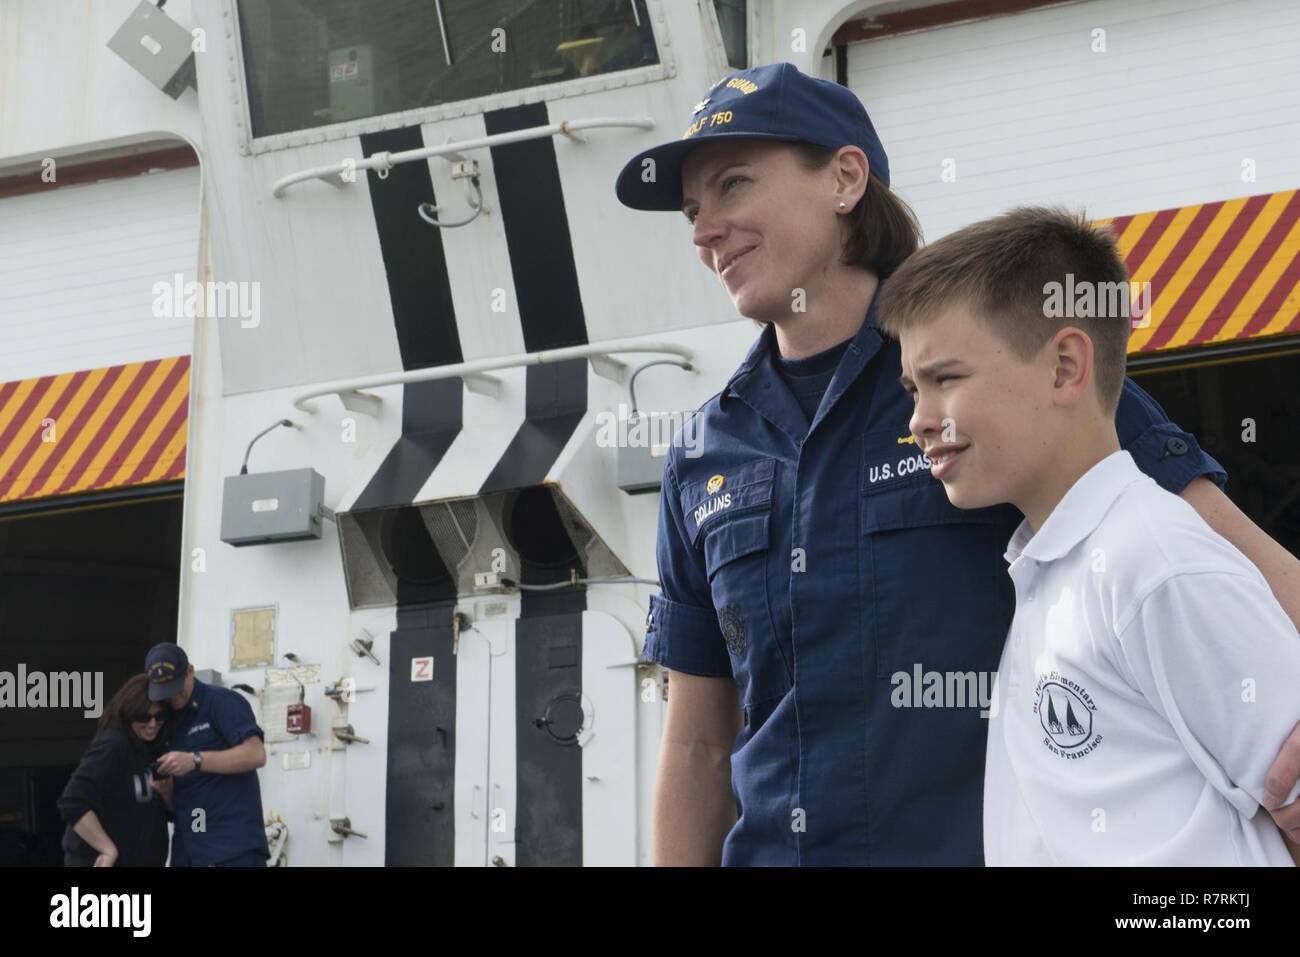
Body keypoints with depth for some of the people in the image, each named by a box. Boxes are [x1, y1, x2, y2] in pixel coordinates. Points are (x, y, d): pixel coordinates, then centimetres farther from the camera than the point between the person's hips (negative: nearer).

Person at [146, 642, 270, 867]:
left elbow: (255, 754, -17)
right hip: (188, 848, 7)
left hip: (234, 843, -7)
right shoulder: (167, 721, 19)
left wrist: (195, 761, -24)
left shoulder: (222, 702, -3)